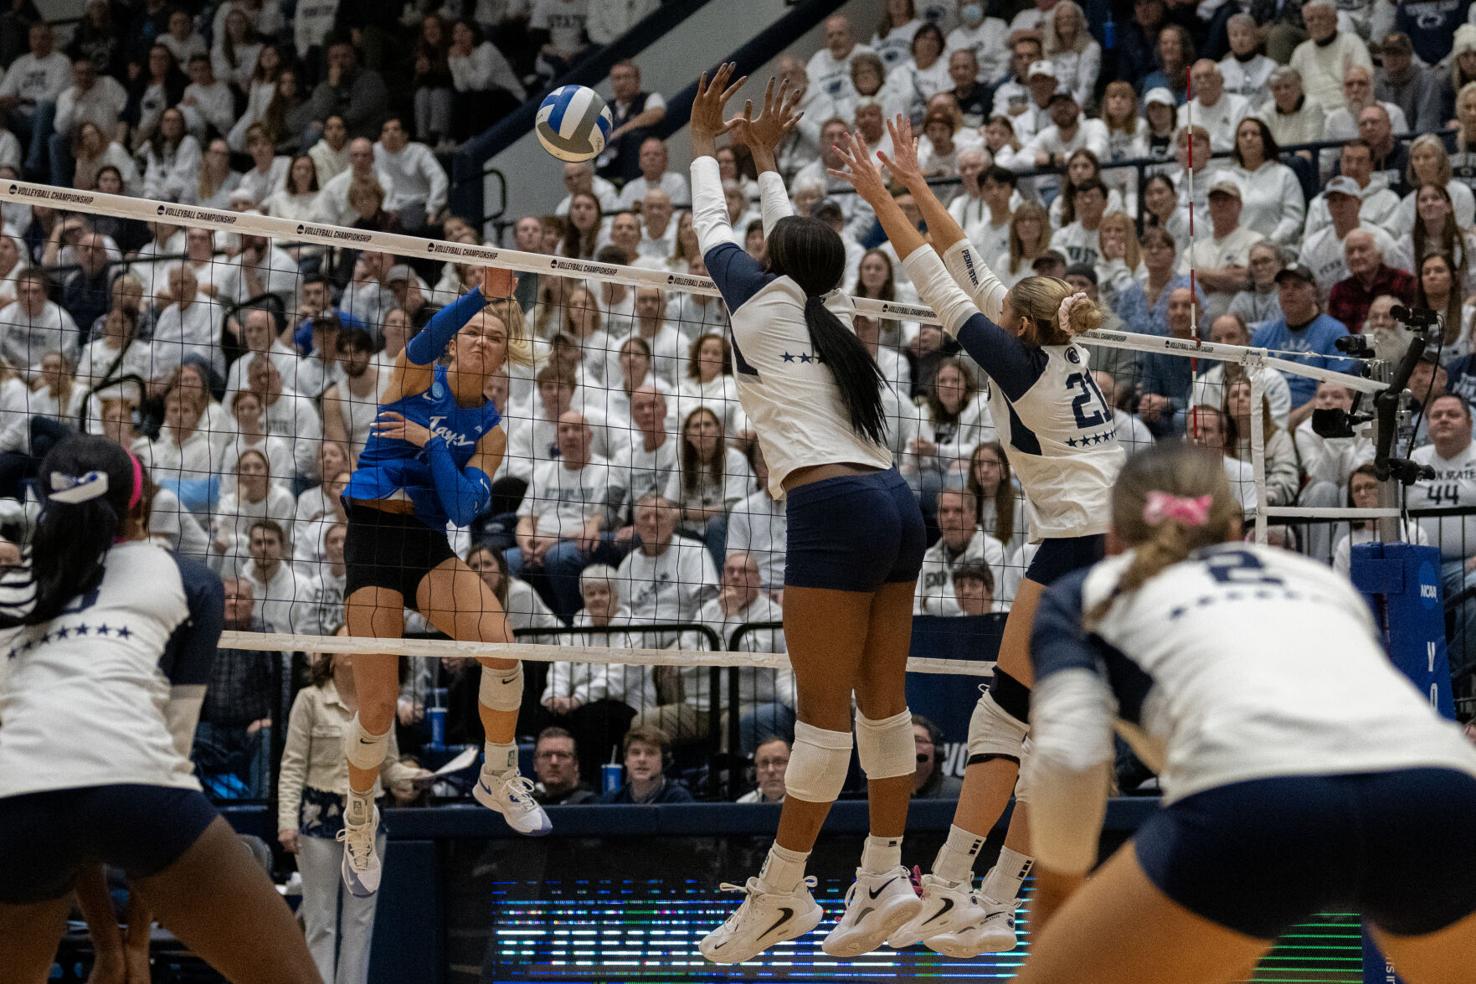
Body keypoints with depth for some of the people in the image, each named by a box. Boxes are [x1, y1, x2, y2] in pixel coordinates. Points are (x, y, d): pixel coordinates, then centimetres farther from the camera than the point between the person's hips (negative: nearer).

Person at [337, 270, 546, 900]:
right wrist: (483, 294, -37)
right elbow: (427, 339, -22)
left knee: (500, 645, -23)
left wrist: (429, 441, -13)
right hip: (372, 537, -3)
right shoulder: (416, 377, 2)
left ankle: (499, 780, 1)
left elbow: (464, 508, -5)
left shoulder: (490, 429, 9)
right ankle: (359, 822, 19)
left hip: (431, 548, 3)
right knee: (378, 708, -9)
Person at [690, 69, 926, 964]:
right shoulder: (835, 312, 19)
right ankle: (885, 877, 6)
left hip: (832, 506, -8)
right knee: (882, 701, 7)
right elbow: (801, 242, 38)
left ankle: (780, 893, -5)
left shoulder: (765, 303, 4)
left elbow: (715, 232, 20)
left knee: (825, 710, -8)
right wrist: (766, 157, 49)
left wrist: (708, 144, 34)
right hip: (895, 501, 8)